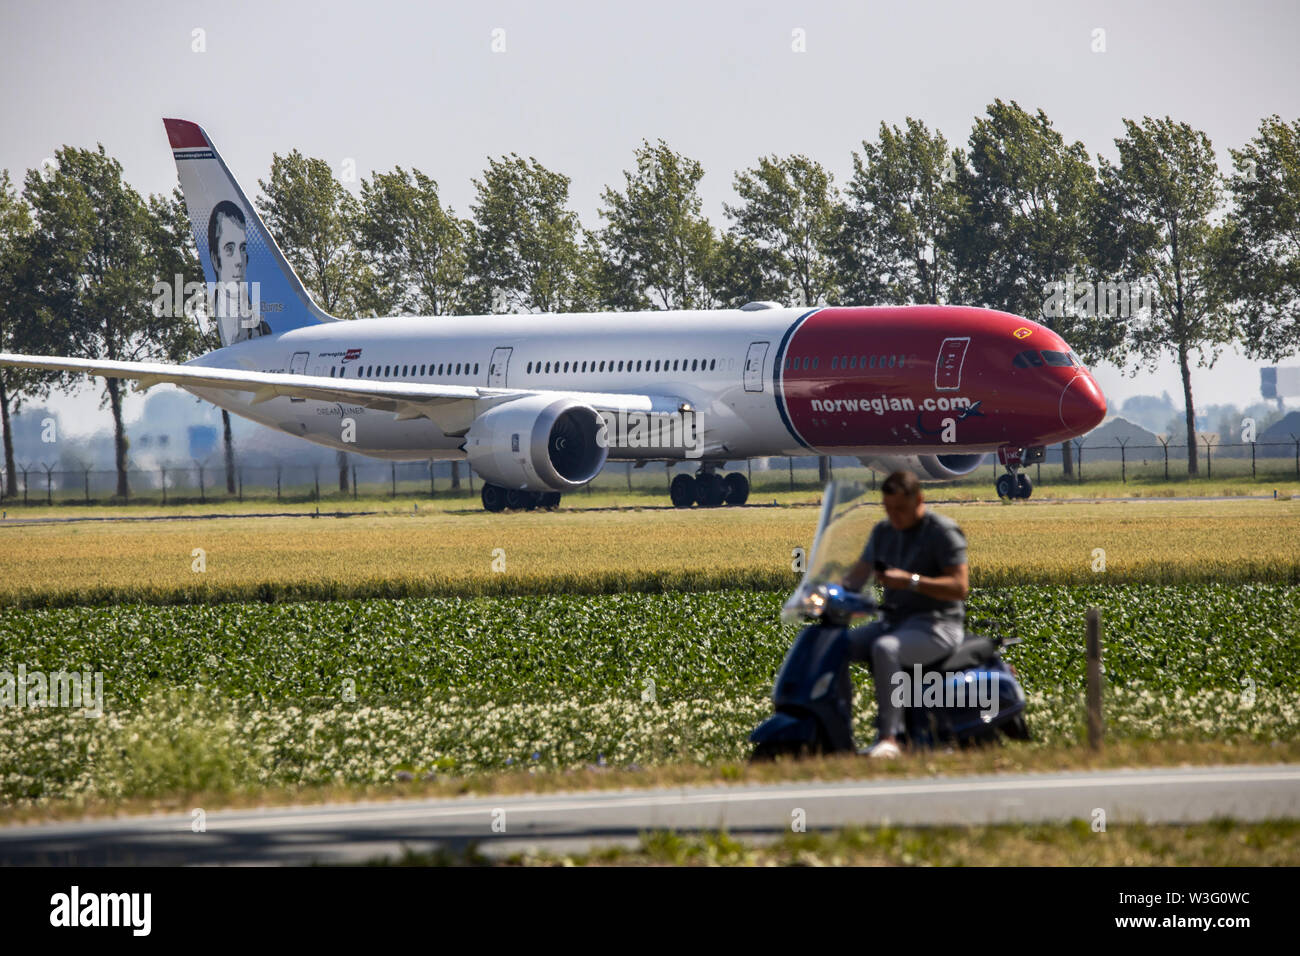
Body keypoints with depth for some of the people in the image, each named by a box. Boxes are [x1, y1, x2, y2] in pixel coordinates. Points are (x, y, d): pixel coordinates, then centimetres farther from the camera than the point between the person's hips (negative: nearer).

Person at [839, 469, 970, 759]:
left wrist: (911, 581, -26)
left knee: (884, 648, -36)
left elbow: (960, 587, -17)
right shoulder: (884, 531, 13)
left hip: (936, 625, -8)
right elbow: (859, 572, 16)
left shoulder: (943, 531, -10)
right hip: (893, 621, 8)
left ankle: (889, 737, -37)